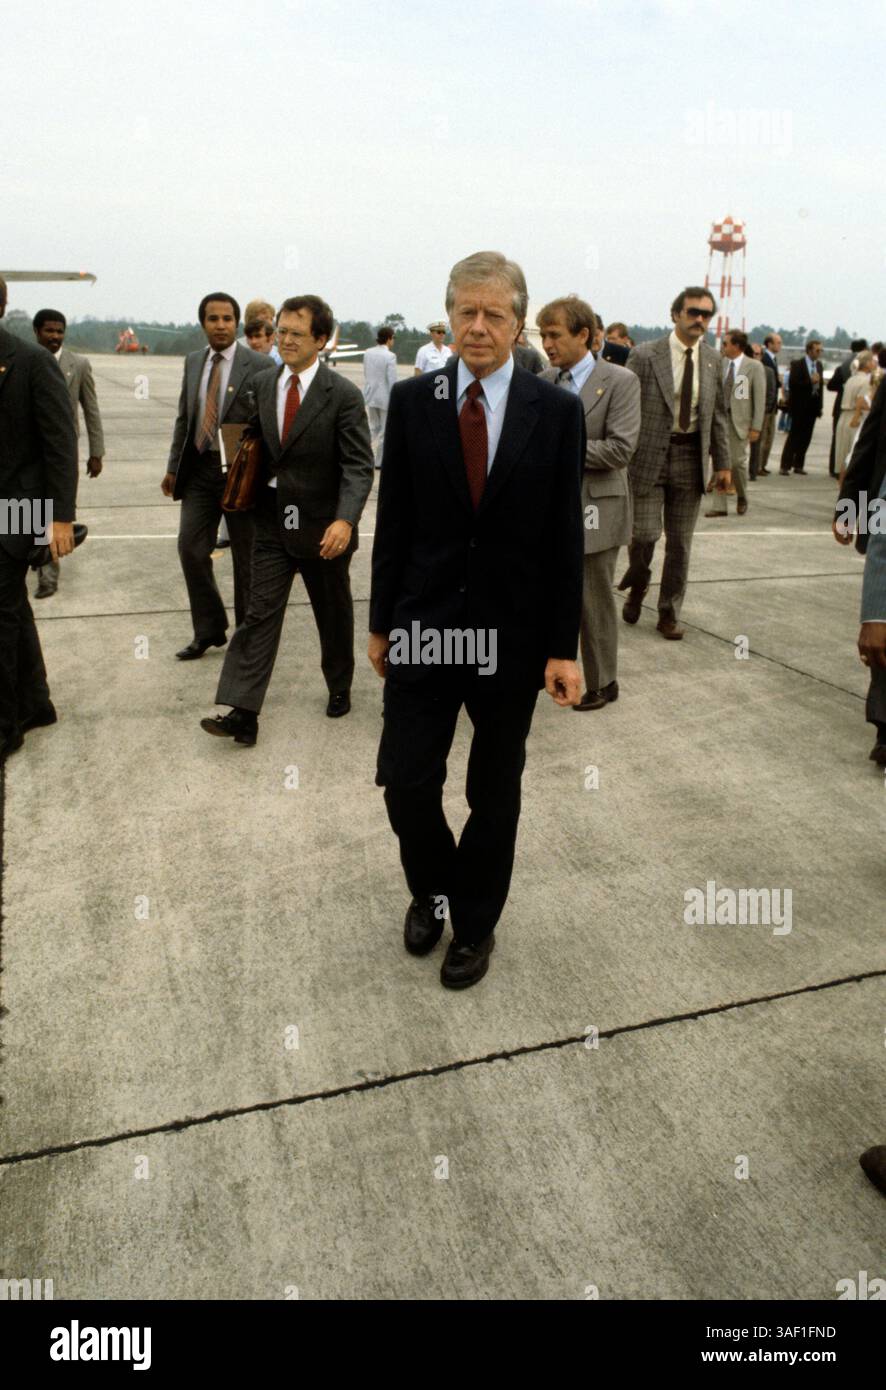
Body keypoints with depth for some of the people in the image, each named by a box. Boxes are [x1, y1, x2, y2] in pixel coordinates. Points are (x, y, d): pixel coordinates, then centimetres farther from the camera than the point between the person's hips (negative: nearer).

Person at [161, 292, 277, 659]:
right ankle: (208, 630, 16)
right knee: (191, 548, 2)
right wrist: (173, 466, 12)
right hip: (199, 467, 5)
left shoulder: (260, 366, -8)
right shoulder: (193, 361, 9)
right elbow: (183, 417, 15)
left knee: (246, 556, 6)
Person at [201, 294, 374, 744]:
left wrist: (344, 520, -31)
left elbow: (358, 466, -17)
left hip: (323, 529, -3)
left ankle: (339, 687, 36)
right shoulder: (263, 385, 5)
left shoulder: (343, 395, -11)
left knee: (333, 614, 14)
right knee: (260, 613, -2)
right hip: (271, 525, 4)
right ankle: (242, 713, -4)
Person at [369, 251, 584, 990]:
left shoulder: (556, 411, -3)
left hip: (512, 634, -1)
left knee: (495, 793, 11)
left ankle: (475, 924, 32)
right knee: (406, 782, 1)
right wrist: (381, 623, 5)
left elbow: (566, 536, -3)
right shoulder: (412, 401, 1)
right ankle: (433, 888, 32)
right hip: (425, 627, 1)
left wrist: (563, 647, -5)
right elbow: (393, 521, 4)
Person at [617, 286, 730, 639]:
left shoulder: (712, 360, 7)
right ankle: (637, 587, 26)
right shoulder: (645, 355, -6)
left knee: (680, 543, 7)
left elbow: (718, 414, 13)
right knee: (644, 534, -6)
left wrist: (722, 463, 10)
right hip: (649, 457, -4)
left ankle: (669, 613, 19)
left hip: (691, 458, 4)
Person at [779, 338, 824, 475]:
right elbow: (792, 384, -16)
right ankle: (785, 466, -2)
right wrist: (810, 381, -21)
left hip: (813, 406, 6)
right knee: (794, 436, -5)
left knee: (806, 437, 6)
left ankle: (798, 465, 13)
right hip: (799, 406, -6)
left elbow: (820, 384, 18)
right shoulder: (797, 364, -7)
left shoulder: (819, 364, 13)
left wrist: (820, 405, 12)